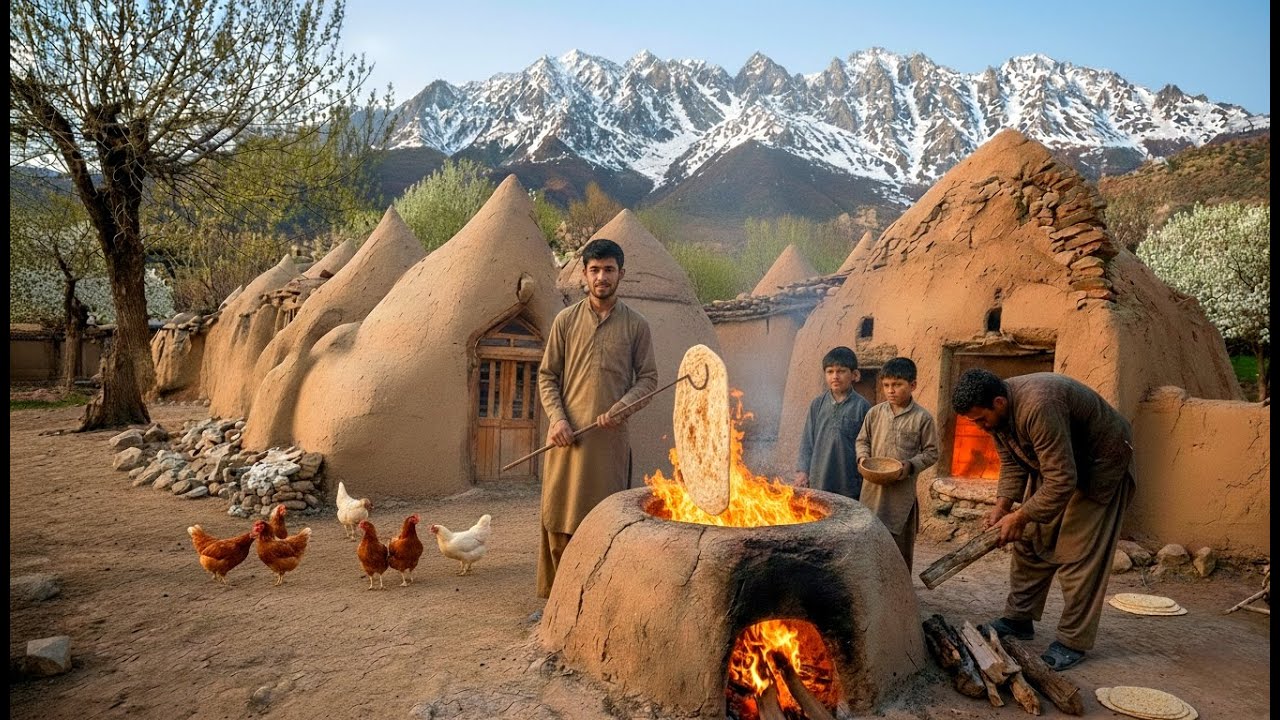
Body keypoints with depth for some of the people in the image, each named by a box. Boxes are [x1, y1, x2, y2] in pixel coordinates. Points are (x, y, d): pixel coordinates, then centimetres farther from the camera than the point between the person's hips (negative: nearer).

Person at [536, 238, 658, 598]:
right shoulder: (566, 320, 6)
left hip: (611, 437, 0)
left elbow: (648, 378, 5)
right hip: (567, 435, 1)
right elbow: (547, 376, 6)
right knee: (559, 518, 5)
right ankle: (554, 597, 18)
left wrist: (619, 409, -12)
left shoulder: (636, 325, 5)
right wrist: (557, 418, -8)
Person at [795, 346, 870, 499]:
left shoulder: (861, 406, -5)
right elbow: (807, 441, 6)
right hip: (818, 481, 2)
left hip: (849, 485, -2)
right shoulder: (817, 404, 3)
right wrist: (802, 470, -1)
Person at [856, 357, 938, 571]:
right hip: (873, 489, 3)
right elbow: (862, 440, 14)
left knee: (900, 542, 7)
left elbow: (931, 453, -1)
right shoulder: (875, 413, 4)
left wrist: (911, 465, -16)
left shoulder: (922, 418, -5)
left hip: (902, 491, -3)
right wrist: (863, 458, -5)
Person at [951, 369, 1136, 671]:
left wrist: (1020, 517, -28)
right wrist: (1001, 507, -10)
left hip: (1099, 462, -8)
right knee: (1030, 541, 8)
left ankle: (1074, 641, 2)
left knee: (1078, 552, -8)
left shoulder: (1038, 408, -39)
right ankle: (1018, 618, 19)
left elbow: (1062, 481, -36)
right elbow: (1011, 462, 1)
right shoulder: (996, 409, -11)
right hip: (1052, 464, 8)